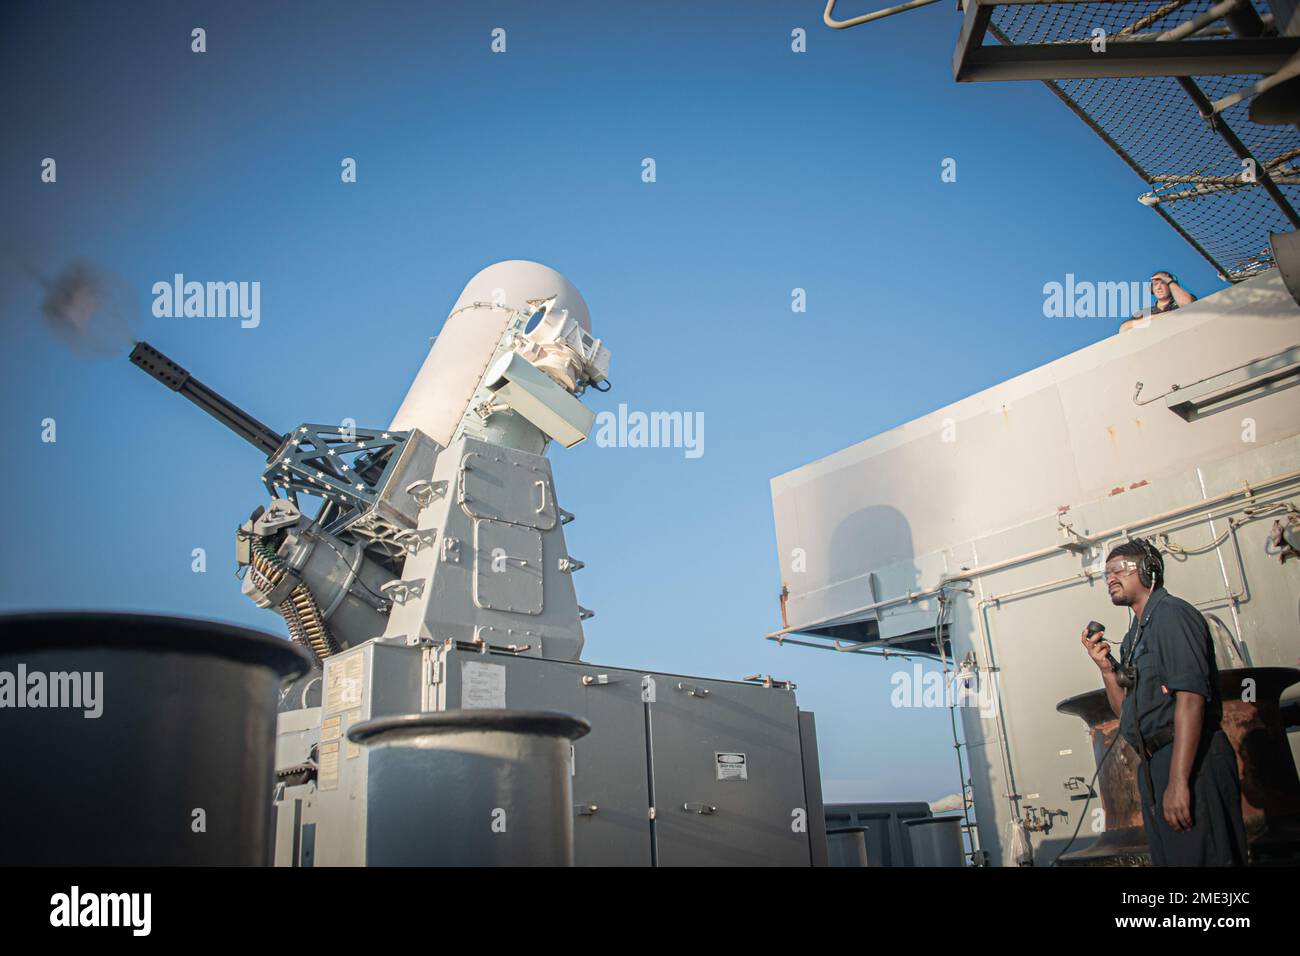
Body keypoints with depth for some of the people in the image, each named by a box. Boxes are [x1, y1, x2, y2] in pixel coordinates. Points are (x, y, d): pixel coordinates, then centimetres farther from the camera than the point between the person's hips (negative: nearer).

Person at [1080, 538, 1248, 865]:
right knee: (1166, 857, 13)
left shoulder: (1171, 614, -8)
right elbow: (1126, 710, 22)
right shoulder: (1136, 634, 20)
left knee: (1199, 856, -7)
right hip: (1154, 765, 10)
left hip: (1189, 761, -9)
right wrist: (1106, 666, 5)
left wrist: (1178, 780, -26)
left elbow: (1190, 697, -20)